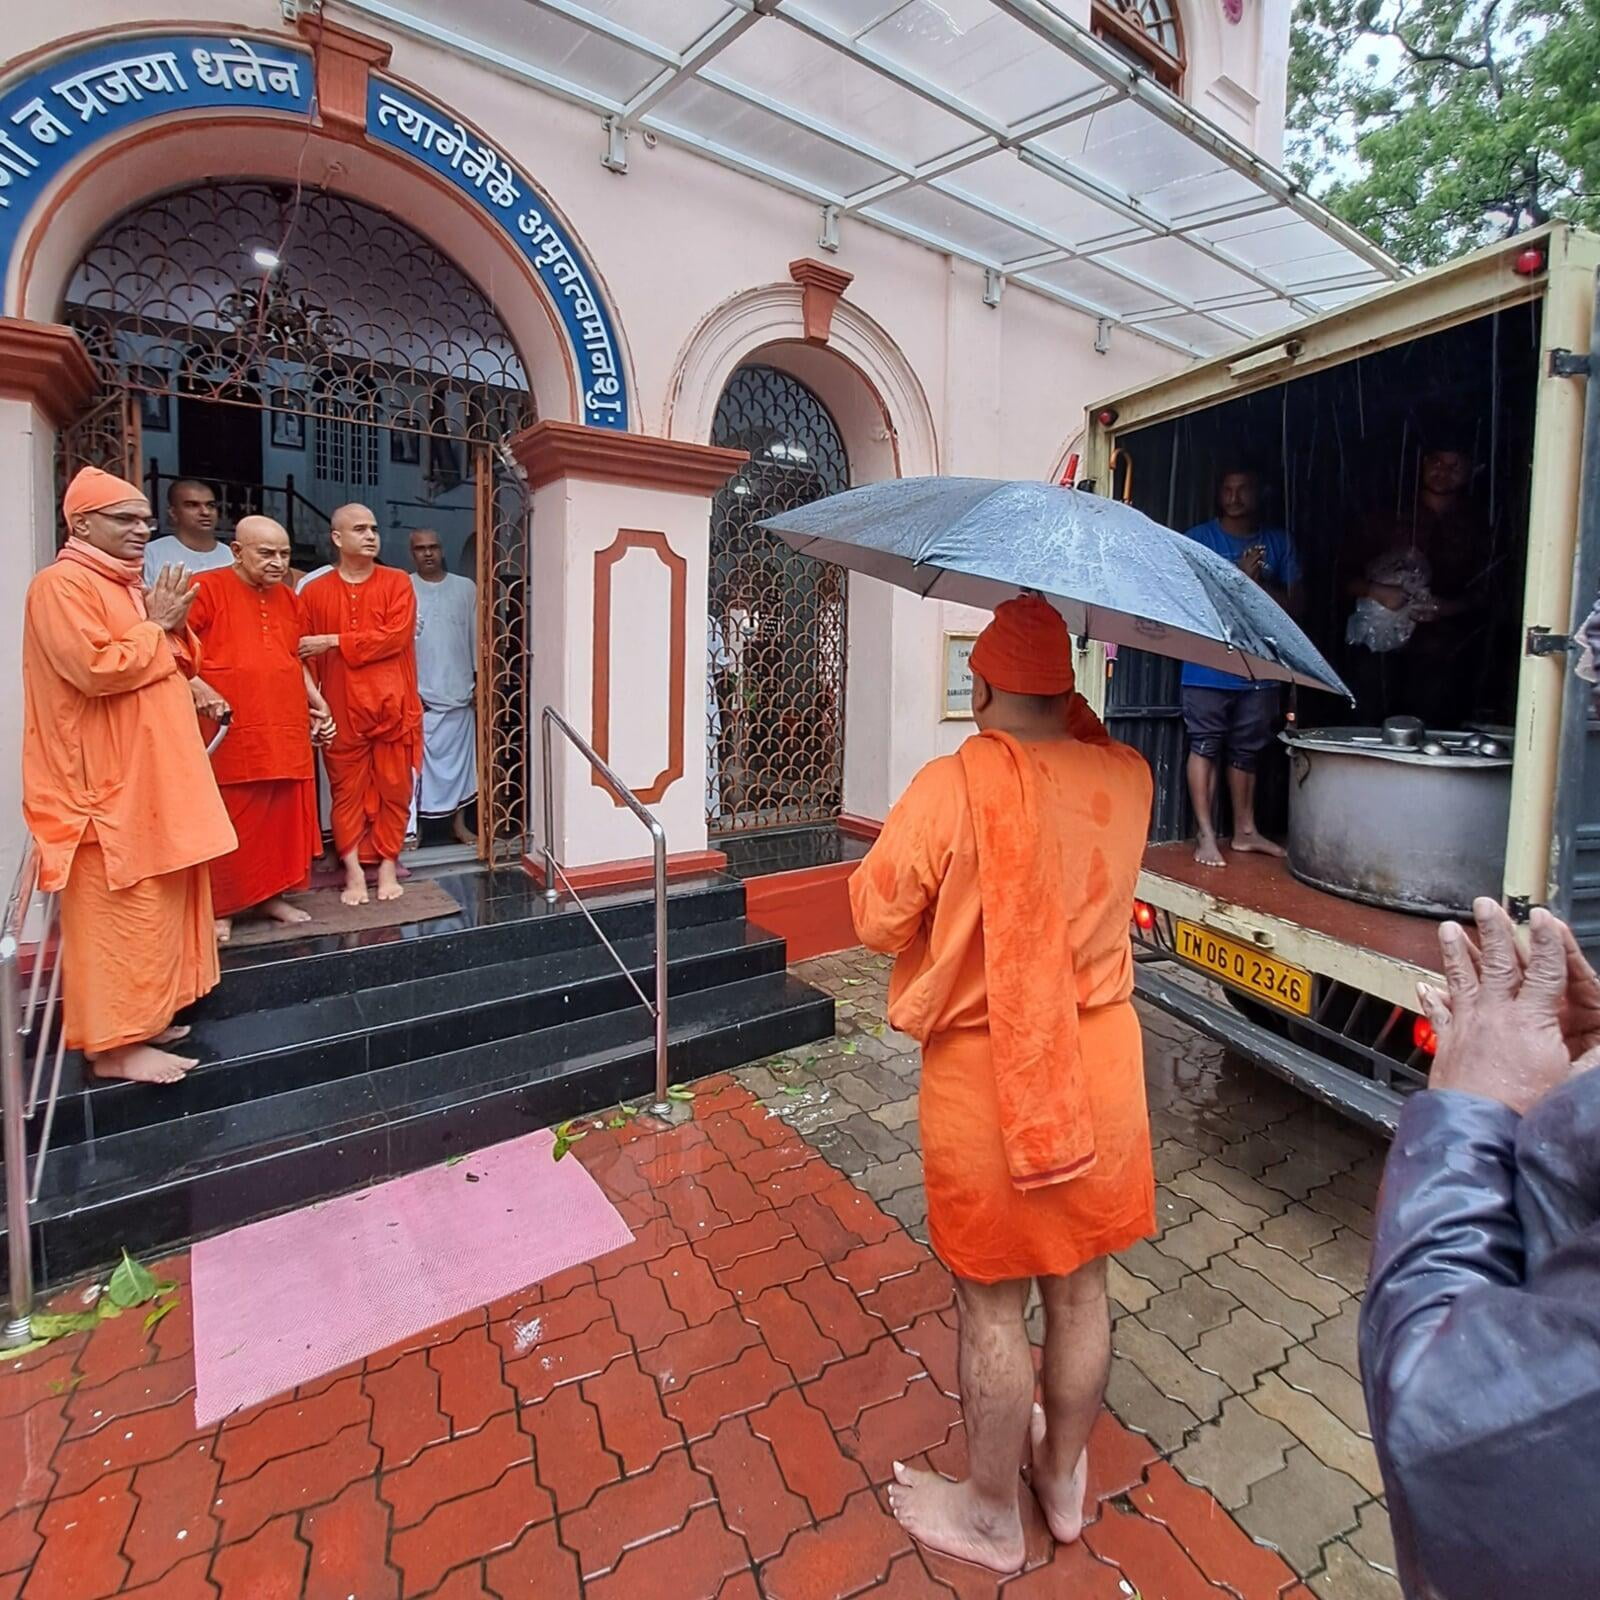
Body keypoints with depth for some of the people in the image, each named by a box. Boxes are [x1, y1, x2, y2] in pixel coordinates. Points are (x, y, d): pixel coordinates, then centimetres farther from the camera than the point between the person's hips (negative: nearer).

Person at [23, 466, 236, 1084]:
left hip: (152, 780, 10)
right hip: (107, 787, -10)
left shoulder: (130, 586, 17)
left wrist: (174, 628, 0)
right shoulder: (62, 584, -11)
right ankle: (112, 1044, 4)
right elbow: (96, 668, -23)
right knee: (121, 914, -6)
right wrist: (154, 626, -11)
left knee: (155, 906, 15)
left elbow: (176, 664, 20)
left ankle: (140, 1018, 26)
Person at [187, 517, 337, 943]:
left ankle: (271, 896, 23)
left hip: (287, 736, 6)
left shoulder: (287, 598, 17)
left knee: (283, 821, 10)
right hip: (231, 735, -6)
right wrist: (198, 688, -21)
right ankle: (218, 908, 11)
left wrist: (317, 702, 16)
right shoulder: (208, 588, -3)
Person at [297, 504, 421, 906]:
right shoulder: (314, 592, 5)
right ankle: (354, 873, 11)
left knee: (394, 789, 5)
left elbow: (395, 637, -11)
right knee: (348, 791, 4)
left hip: (393, 707, 0)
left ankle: (387, 868, 17)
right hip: (343, 711, 1)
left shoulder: (397, 583, 3)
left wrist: (333, 642, -11)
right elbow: (304, 656, 4)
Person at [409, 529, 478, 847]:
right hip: (418, 693, -2)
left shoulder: (466, 588, 6)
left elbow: (476, 637, 7)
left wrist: (479, 681, 3)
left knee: (459, 757, 7)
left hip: (458, 691, 2)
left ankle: (459, 823, 17)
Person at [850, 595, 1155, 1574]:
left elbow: (878, 919, -13)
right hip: (1100, 1065, 5)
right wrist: (1069, 702, 9)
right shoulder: (1128, 781, -6)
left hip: (986, 1079, -4)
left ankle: (992, 1517, 39)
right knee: (1081, 1287, 23)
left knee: (994, 1305, 15)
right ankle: (1066, 1479, 48)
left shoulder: (952, 787, -21)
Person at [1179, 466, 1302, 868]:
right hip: (1208, 666, -3)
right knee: (1205, 747, -4)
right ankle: (1206, 835, 0)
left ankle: (1245, 831, 22)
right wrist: (1239, 576, -17)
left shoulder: (1279, 542, 11)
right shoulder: (1200, 539, 2)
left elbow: (1293, 603, 7)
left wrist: (1258, 582, -9)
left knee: (1247, 751, 11)